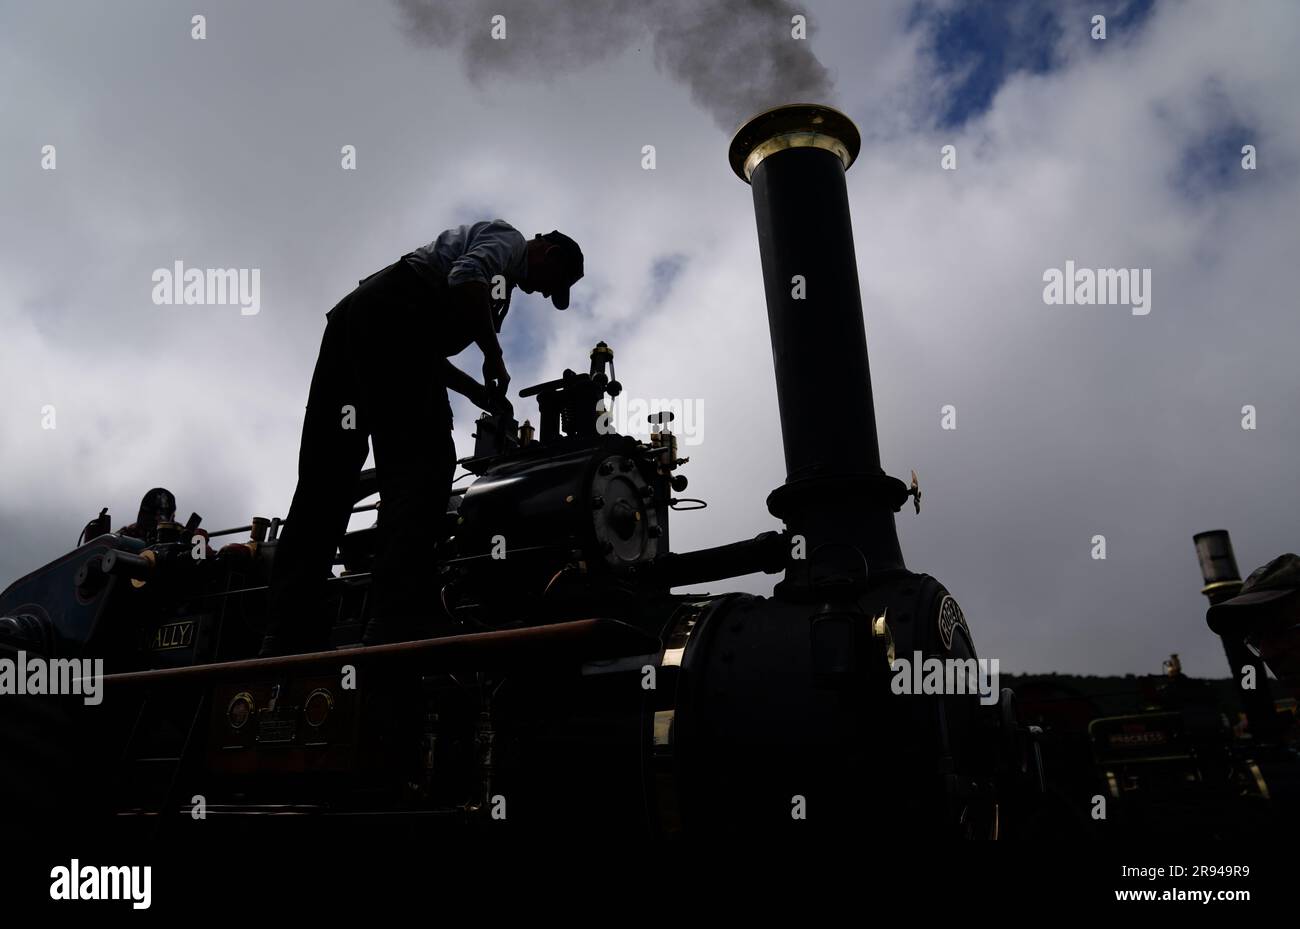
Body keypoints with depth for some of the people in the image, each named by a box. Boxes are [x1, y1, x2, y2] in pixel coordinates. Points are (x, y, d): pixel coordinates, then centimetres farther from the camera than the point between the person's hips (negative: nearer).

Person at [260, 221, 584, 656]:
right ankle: (400, 617, -27)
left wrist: (476, 390, 28)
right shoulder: (509, 238, 13)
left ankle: (288, 630, -6)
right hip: (395, 315, -9)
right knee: (420, 465, -15)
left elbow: (426, 354, 34)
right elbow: (467, 277, -12)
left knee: (324, 479, -1)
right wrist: (494, 355, -5)